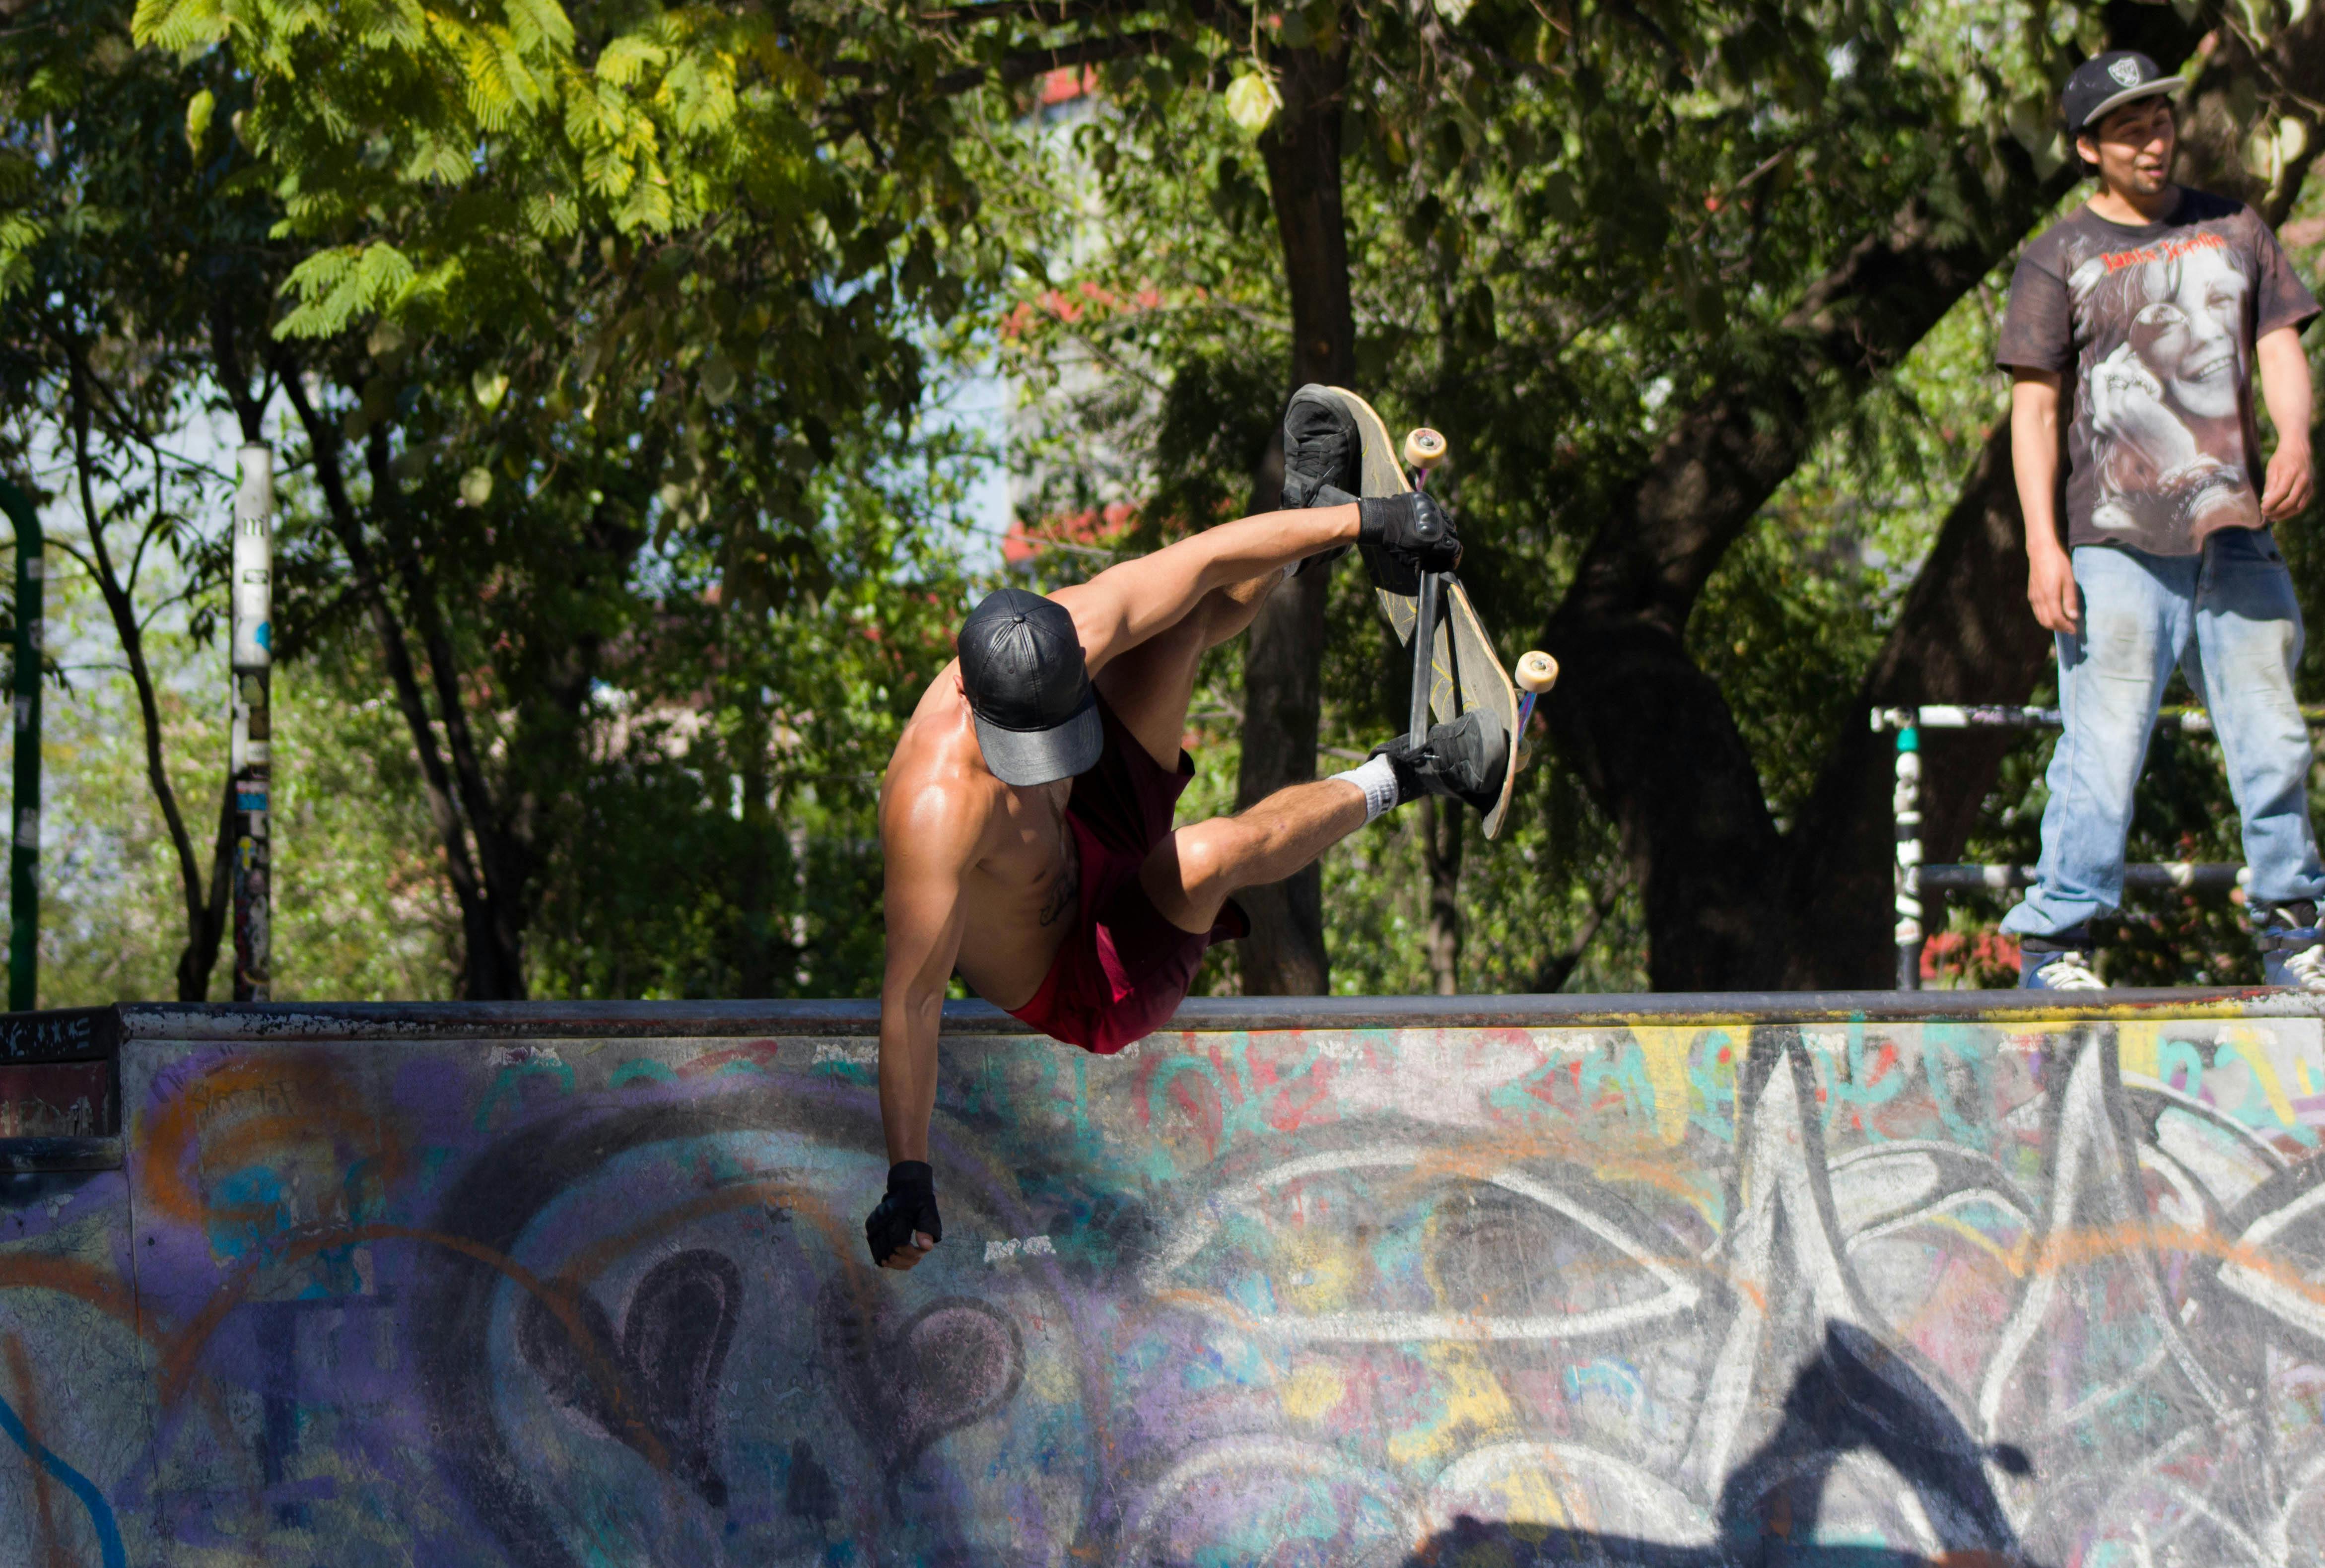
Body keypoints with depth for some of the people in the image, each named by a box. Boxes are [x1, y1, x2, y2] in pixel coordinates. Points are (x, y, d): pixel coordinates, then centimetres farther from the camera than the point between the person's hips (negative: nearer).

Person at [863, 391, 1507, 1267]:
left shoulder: (1068, 634, -25)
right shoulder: (937, 807, -42)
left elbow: (1199, 562, -11)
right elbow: (911, 997, -42)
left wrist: (1365, 521, -4)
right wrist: (909, 1181, -45)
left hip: (1087, 845, 7)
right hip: (1071, 988, -7)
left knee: (1177, 616, -5)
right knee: (1206, 855, -34)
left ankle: (1318, 512, 22)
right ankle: (1395, 777, -7)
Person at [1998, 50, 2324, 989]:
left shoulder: (2233, 232, 16)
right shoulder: (2059, 260, 4)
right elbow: (2034, 407, 0)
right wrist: (2042, 543, -10)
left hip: (2236, 532, 4)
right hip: (2115, 541, -4)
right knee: (2104, 749, -8)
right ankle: (2053, 941, -2)